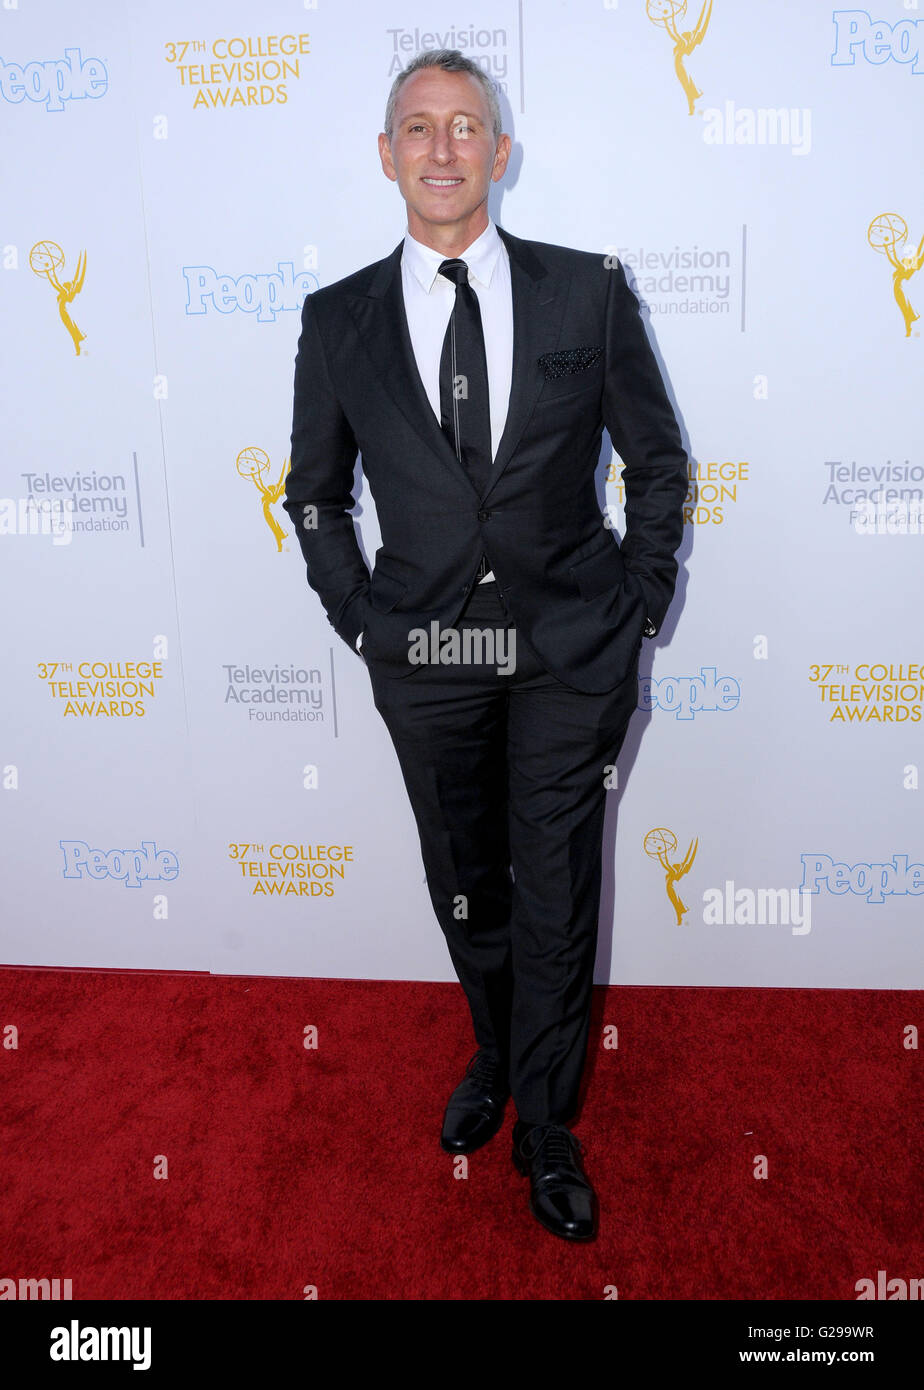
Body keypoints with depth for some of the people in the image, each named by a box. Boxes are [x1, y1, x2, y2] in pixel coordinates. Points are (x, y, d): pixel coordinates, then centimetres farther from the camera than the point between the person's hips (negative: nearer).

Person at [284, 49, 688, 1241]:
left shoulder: (588, 292, -2)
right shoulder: (338, 319, 1)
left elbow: (658, 462, 6)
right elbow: (315, 494, 11)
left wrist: (638, 608, 1)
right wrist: (361, 621, 3)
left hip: (571, 654, -1)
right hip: (424, 660, 2)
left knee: (558, 896, 7)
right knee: (465, 886, 17)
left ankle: (544, 1123, 30)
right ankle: (494, 1058, 45)